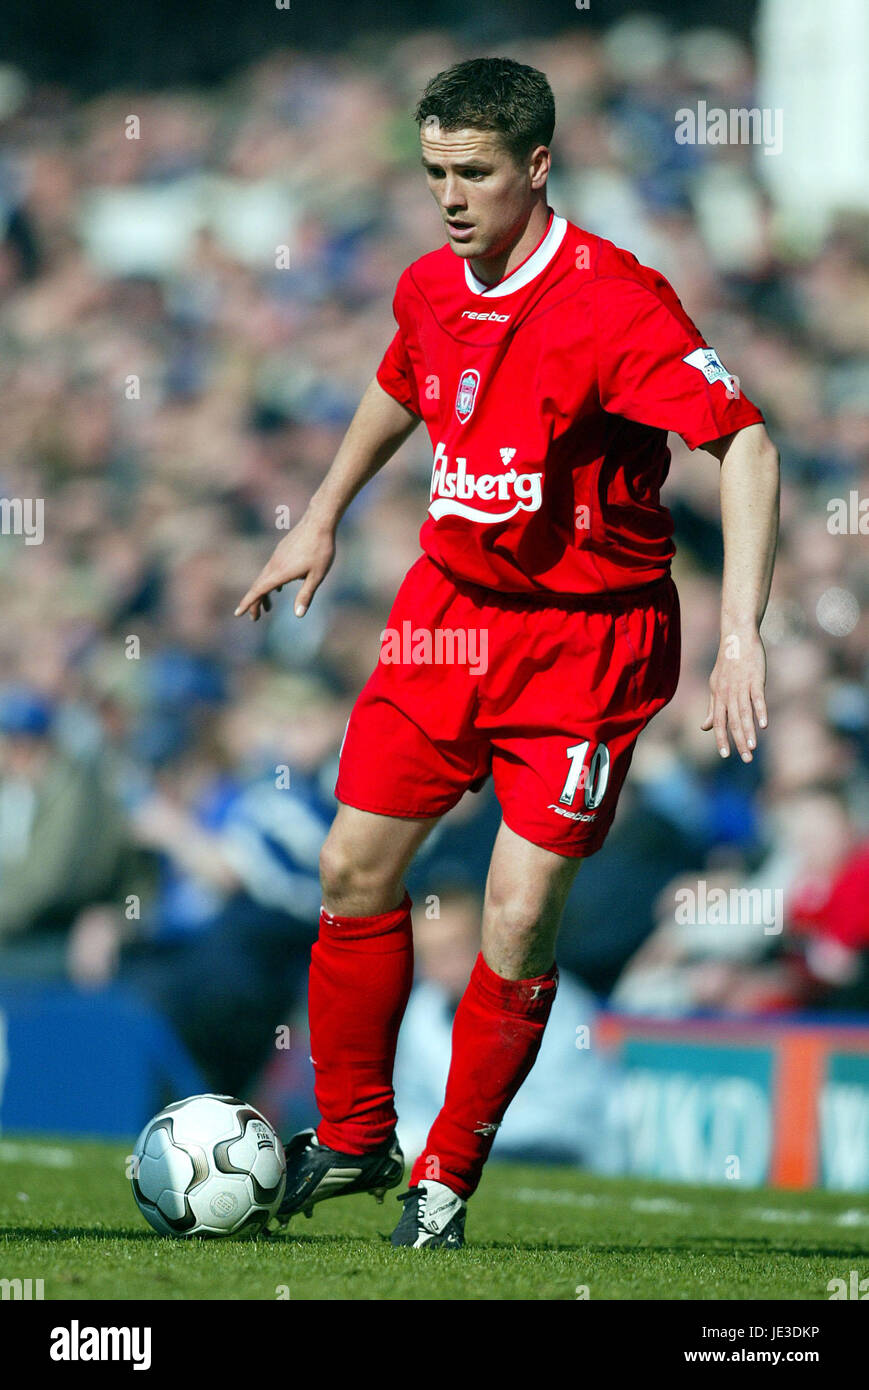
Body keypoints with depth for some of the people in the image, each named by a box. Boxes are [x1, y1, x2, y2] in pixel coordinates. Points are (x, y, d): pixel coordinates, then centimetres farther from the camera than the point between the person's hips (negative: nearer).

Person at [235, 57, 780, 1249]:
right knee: (355, 870, 6)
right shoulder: (431, 289, 2)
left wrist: (741, 637, -33)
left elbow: (745, 444, -25)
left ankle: (448, 1181, 8)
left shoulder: (614, 302, -21)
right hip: (448, 606, 6)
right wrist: (322, 519, 29)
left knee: (518, 917, -9)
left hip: (588, 636, -6)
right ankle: (352, 1139, 24)